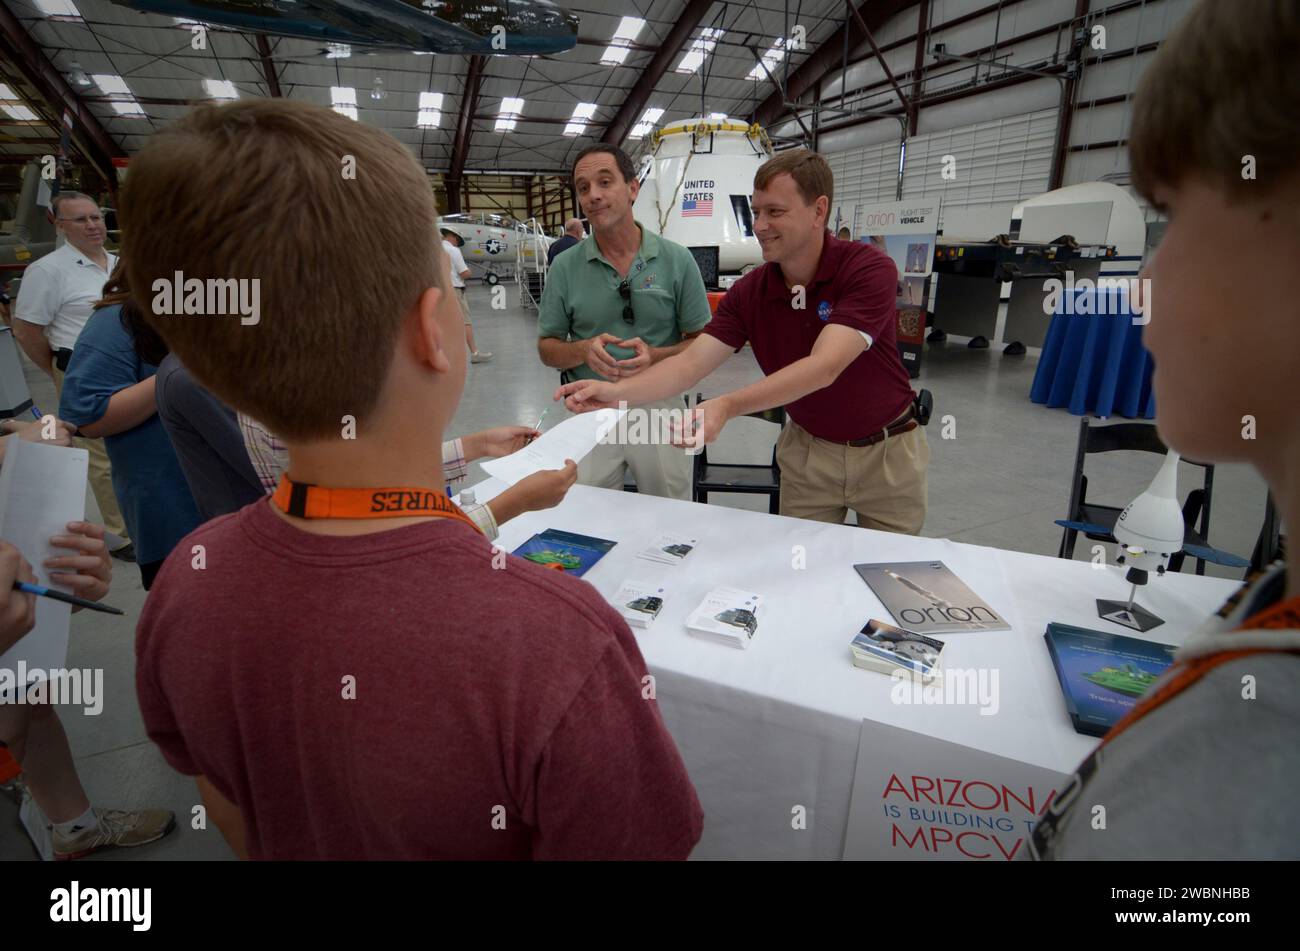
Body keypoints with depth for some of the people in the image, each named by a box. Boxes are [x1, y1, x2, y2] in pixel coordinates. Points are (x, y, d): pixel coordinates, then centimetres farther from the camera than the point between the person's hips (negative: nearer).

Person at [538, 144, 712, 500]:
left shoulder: (677, 260, -4)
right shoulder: (565, 267, -2)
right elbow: (547, 349, 4)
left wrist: (655, 356, -20)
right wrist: (584, 350, -17)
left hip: (660, 407, 0)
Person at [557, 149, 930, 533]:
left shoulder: (869, 269, -23)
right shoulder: (748, 291, -9)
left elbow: (823, 367, -36)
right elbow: (692, 363, -17)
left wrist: (727, 406, -48)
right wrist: (617, 391, -35)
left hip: (886, 450, -2)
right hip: (807, 450, 3)